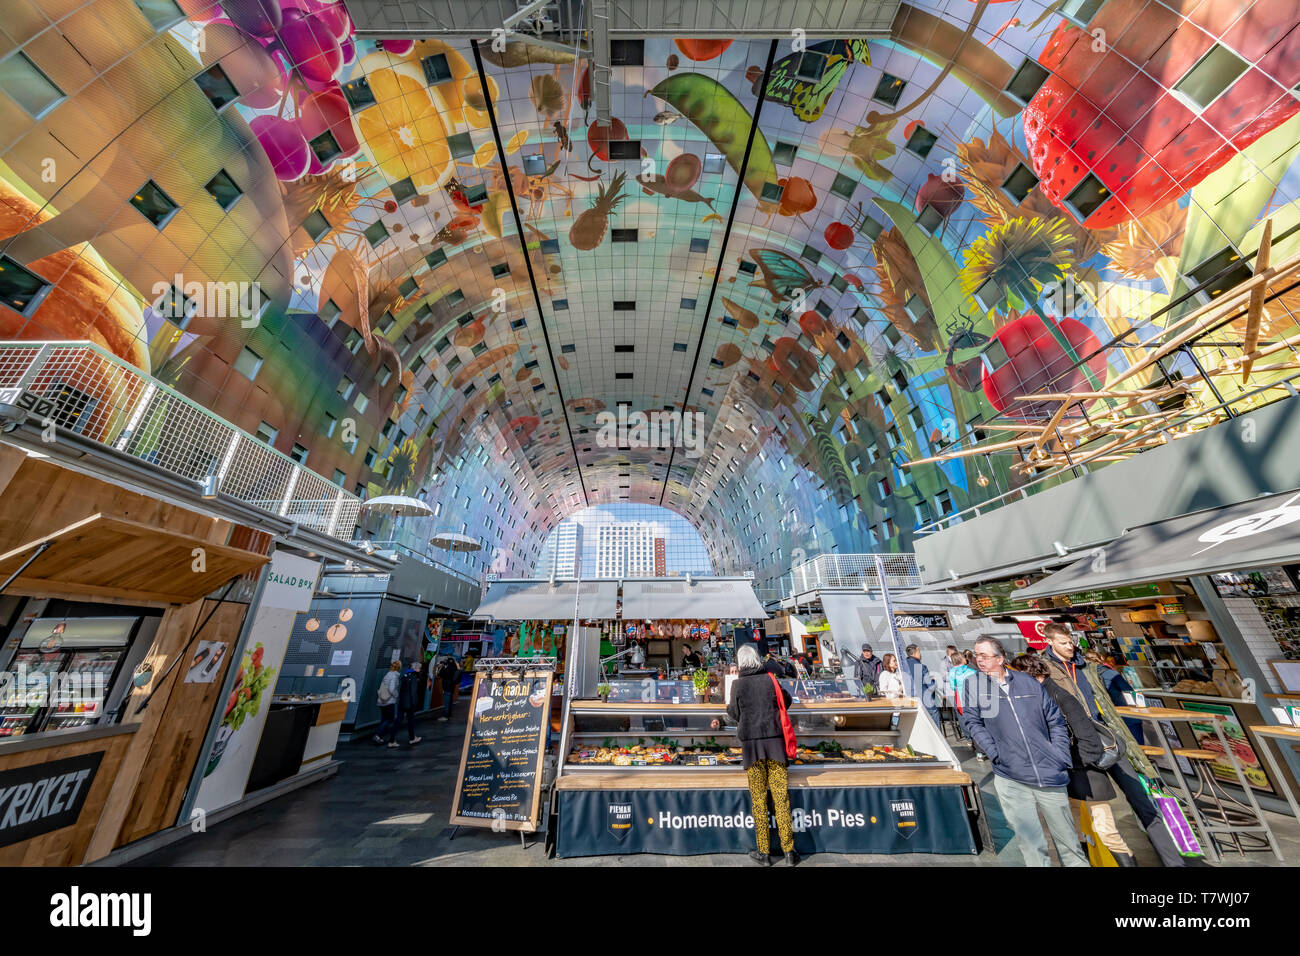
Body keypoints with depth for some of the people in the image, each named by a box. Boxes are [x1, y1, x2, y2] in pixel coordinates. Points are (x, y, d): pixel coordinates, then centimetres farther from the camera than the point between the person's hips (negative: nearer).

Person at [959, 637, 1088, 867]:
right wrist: (997, 754, -12)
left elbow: (1056, 721, 9)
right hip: (1010, 780, -2)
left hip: (1050, 776, 2)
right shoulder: (973, 684, -3)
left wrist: (1061, 759, 0)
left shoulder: (1027, 682, 2)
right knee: (1031, 843, 4)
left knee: (1068, 841, 16)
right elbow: (973, 723, -3)